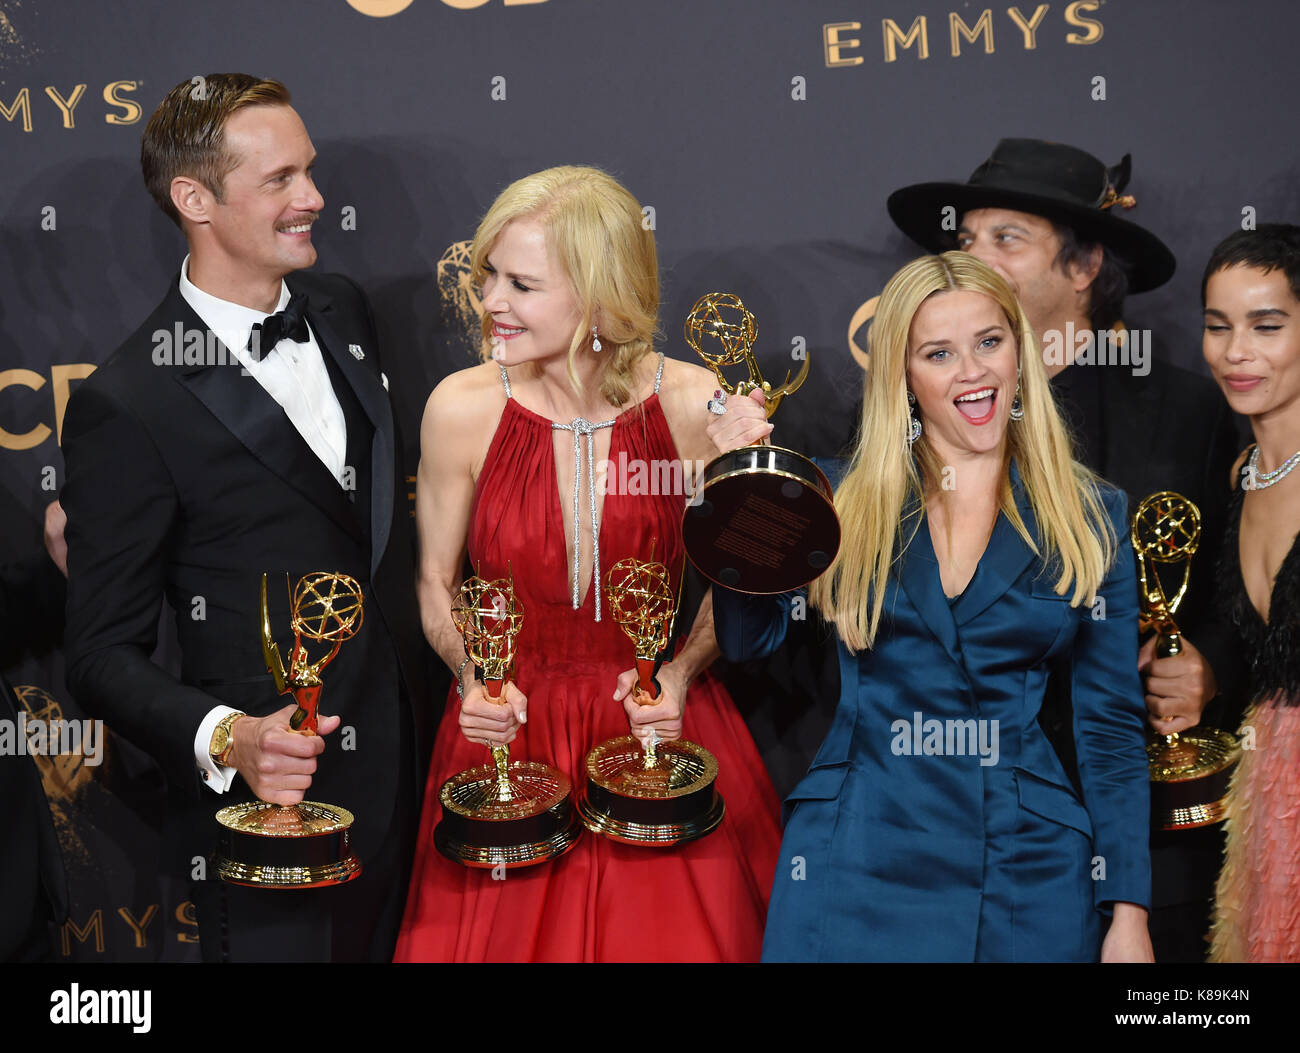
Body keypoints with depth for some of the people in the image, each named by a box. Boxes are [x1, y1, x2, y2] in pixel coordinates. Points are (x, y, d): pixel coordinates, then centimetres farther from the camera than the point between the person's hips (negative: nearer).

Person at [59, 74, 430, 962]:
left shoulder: (344, 311, 5)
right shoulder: (126, 405, -16)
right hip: (269, 803, -6)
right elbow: (105, 654, -12)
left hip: (407, 780, 6)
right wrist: (226, 739, -29)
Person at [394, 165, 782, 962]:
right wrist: (474, 675, -12)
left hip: (658, 729, 0)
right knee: (507, 935, 7)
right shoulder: (462, 408, -10)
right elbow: (437, 584, 4)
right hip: (507, 738, 0)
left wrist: (681, 671, -13)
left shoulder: (694, 403, -10)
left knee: (674, 935, 6)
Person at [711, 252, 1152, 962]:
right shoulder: (844, 498, 4)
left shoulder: (1089, 516, 4)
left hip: (1028, 871, 0)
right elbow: (748, 640, -3)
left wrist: (1129, 914, -1)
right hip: (856, 863, 0)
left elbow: (1111, 724, 3)